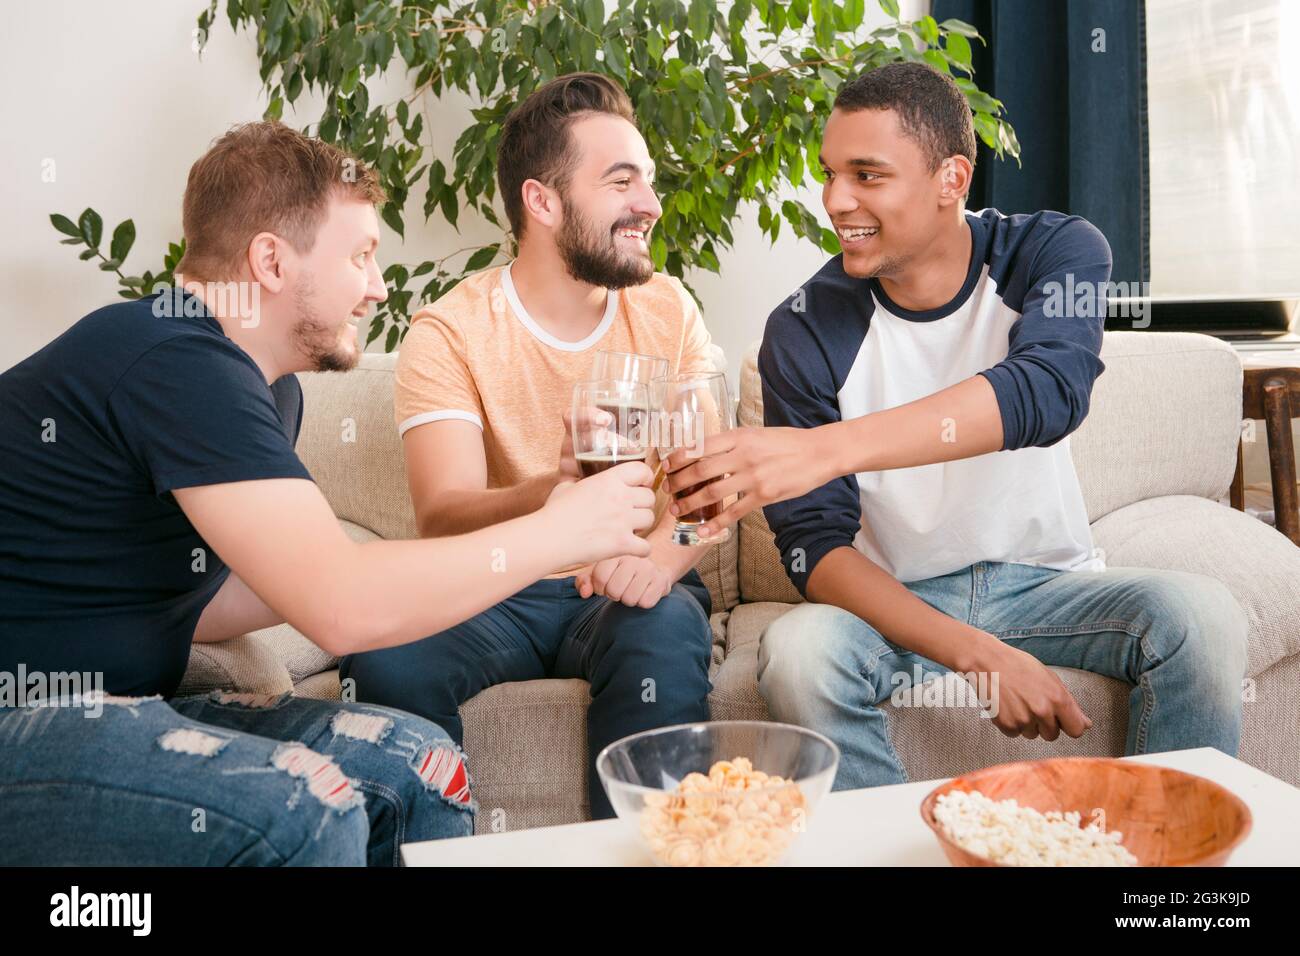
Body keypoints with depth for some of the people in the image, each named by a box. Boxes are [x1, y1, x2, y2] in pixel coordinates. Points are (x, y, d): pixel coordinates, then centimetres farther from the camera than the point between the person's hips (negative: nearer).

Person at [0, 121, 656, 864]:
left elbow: (201, 608, 10)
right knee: (305, 808, -29)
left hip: (131, 705, 9)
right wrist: (561, 532, -17)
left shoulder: (265, 385, 11)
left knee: (419, 763, -3)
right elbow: (343, 610, -28)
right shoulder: (178, 363, -21)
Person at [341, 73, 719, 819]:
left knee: (668, 632, -32)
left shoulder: (668, 310, 4)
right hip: (499, 590, -1)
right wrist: (550, 495, -42)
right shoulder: (450, 331, -6)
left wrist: (667, 546, -29)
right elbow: (441, 517, -19)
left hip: (625, 588, 1)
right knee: (385, 656, -30)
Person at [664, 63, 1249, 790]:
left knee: (1200, 615, -25)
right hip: (897, 598, 0)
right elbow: (816, 544, -14)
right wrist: (974, 652, -29)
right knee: (798, 650, -30)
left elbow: (1049, 390, -32)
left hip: (1047, 580, 1)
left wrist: (826, 448, -47)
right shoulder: (804, 330, -11)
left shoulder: (1056, 252, -9)